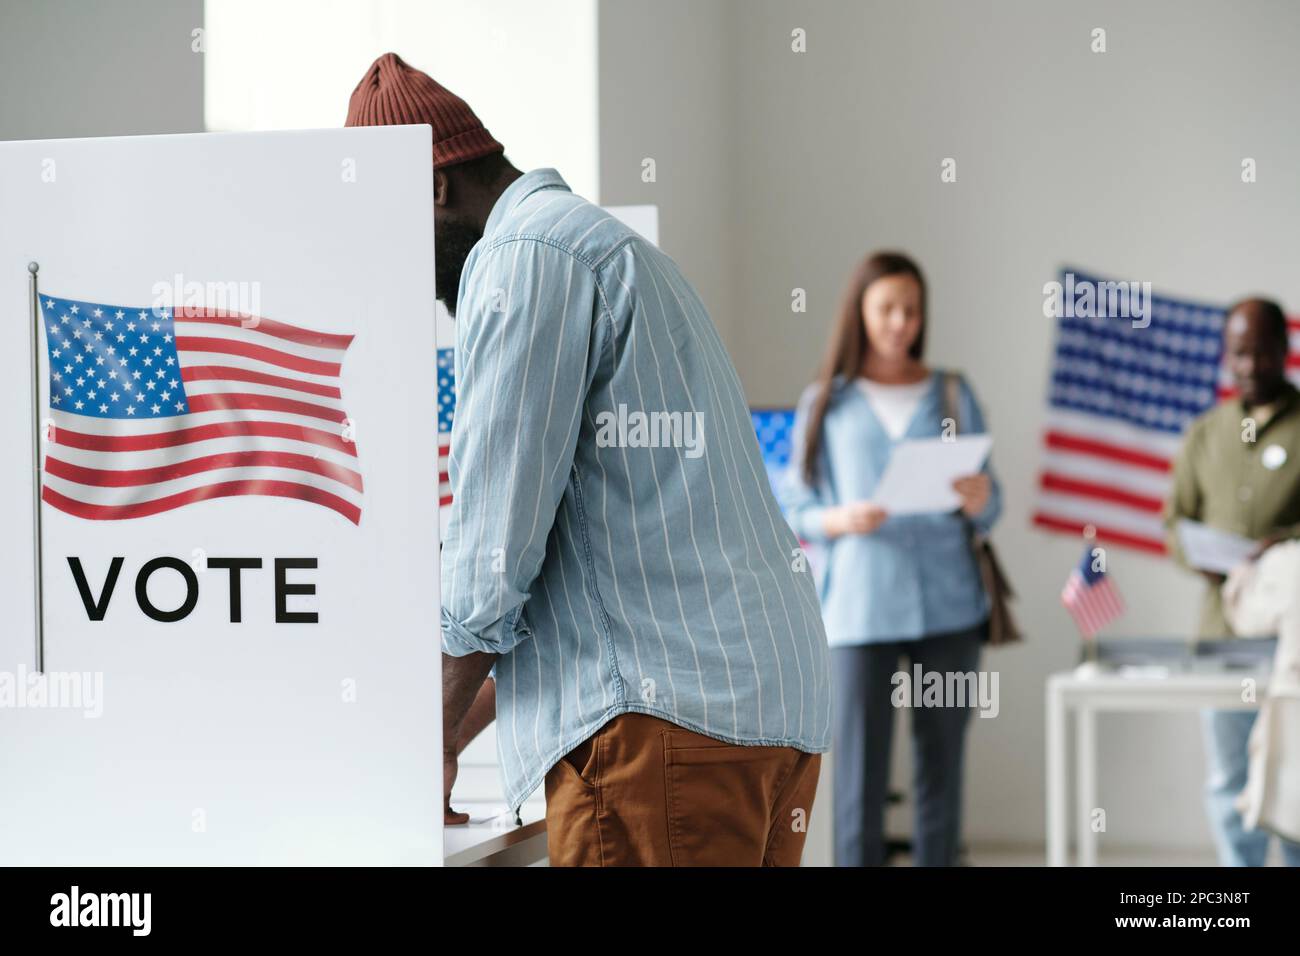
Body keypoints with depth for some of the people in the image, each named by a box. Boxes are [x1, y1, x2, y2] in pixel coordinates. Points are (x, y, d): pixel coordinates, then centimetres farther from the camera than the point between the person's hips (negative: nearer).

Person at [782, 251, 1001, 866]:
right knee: (859, 773, -6)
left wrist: (979, 502, -12)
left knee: (941, 767, 4)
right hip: (861, 607, -2)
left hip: (948, 604, 2)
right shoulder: (827, 403, 6)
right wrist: (843, 520, -15)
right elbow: (797, 514, 4)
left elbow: (988, 512, 10)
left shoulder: (953, 396, 10)